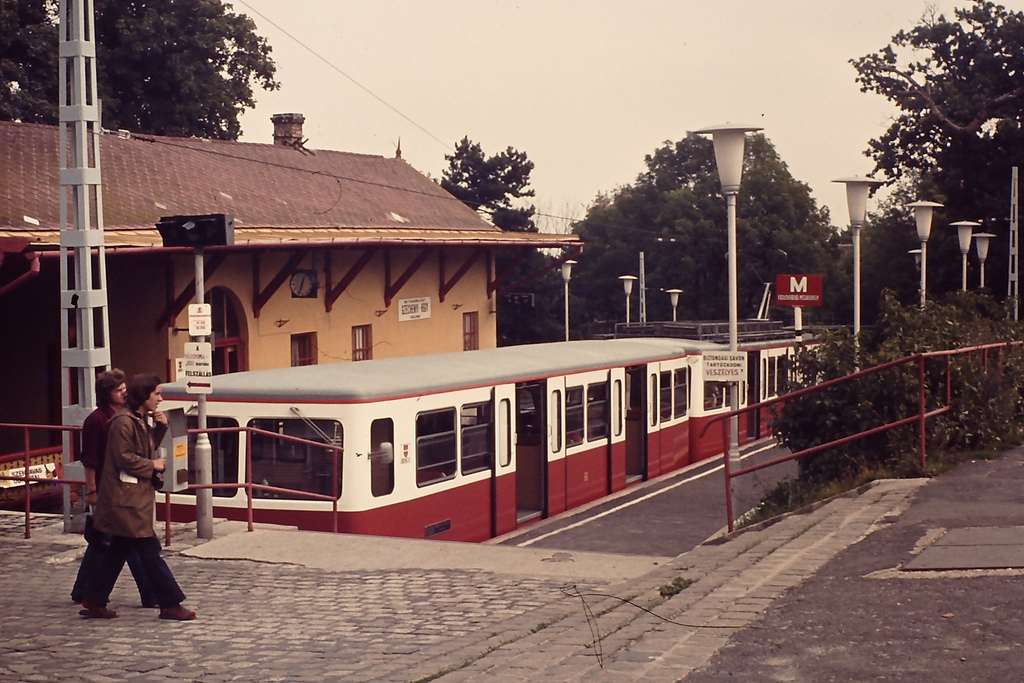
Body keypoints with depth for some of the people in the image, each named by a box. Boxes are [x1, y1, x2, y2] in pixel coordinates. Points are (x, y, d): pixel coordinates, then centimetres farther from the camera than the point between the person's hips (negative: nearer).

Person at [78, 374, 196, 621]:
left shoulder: (141, 420, 14)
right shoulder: (123, 421, -16)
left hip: (136, 496, 10)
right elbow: (125, 458, -20)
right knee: (150, 550, -6)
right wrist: (153, 465, -10)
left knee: (117, 551, 14)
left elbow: (149, 447, 21)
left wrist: (161, 426, 6)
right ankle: (171, 604, -2)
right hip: (127, 499, -10)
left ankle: (93, 601, 20)